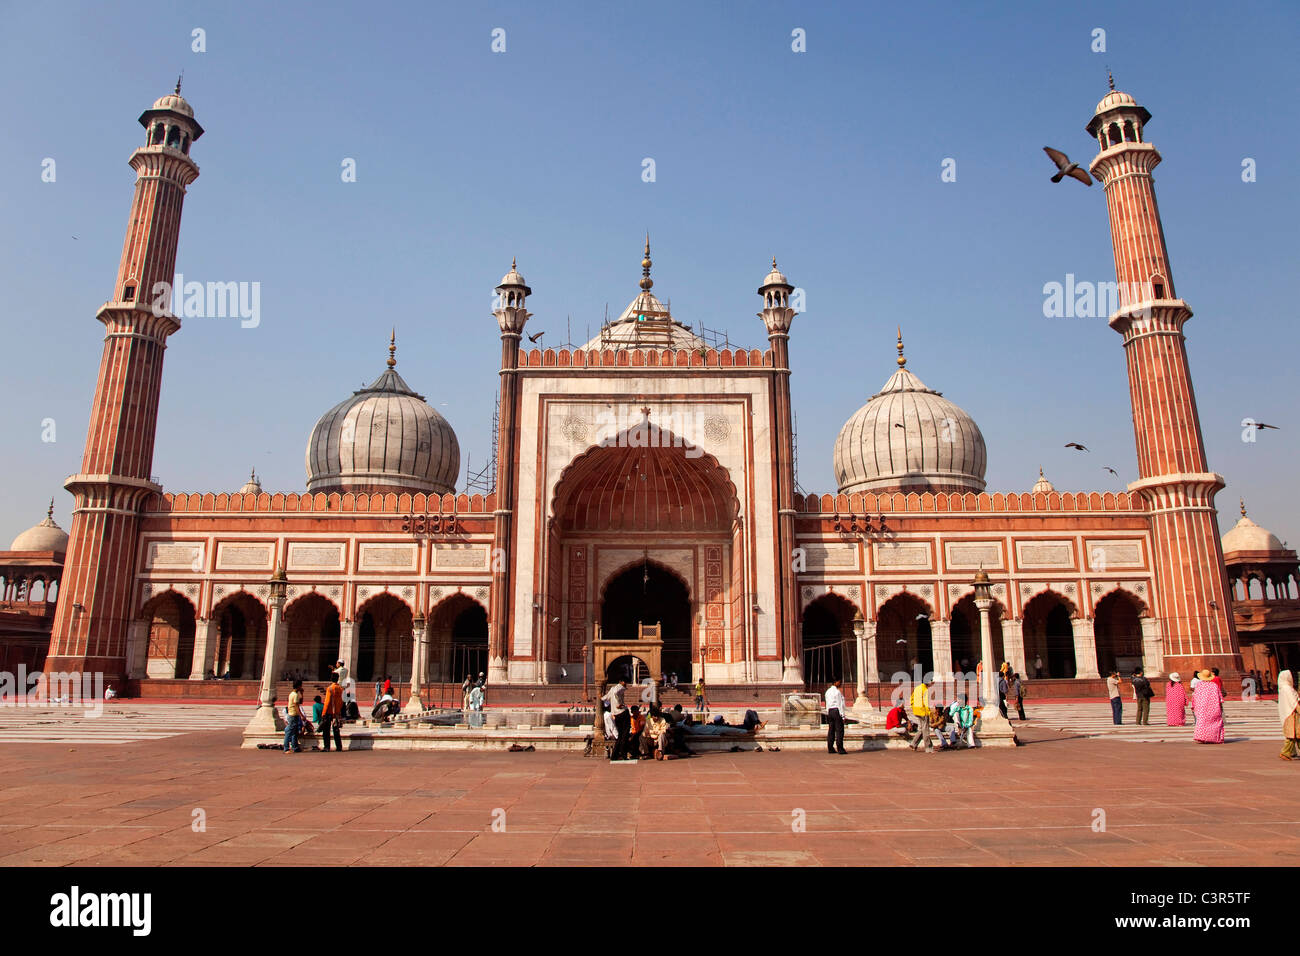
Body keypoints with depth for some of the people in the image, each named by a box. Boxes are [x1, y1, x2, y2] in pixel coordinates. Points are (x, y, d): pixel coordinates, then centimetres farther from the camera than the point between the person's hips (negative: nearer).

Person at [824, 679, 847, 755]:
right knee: (839, 731, -5)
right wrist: (843, 716, -10)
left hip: (830, 711, 8)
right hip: (837, 711, -8)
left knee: (831, 730, 9)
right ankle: (840, 749, -6)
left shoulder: (827, 691, 13)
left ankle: (830, 748, 10)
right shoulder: (837, 692, -11)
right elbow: (840, 704, -12)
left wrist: (828, 713, 17)